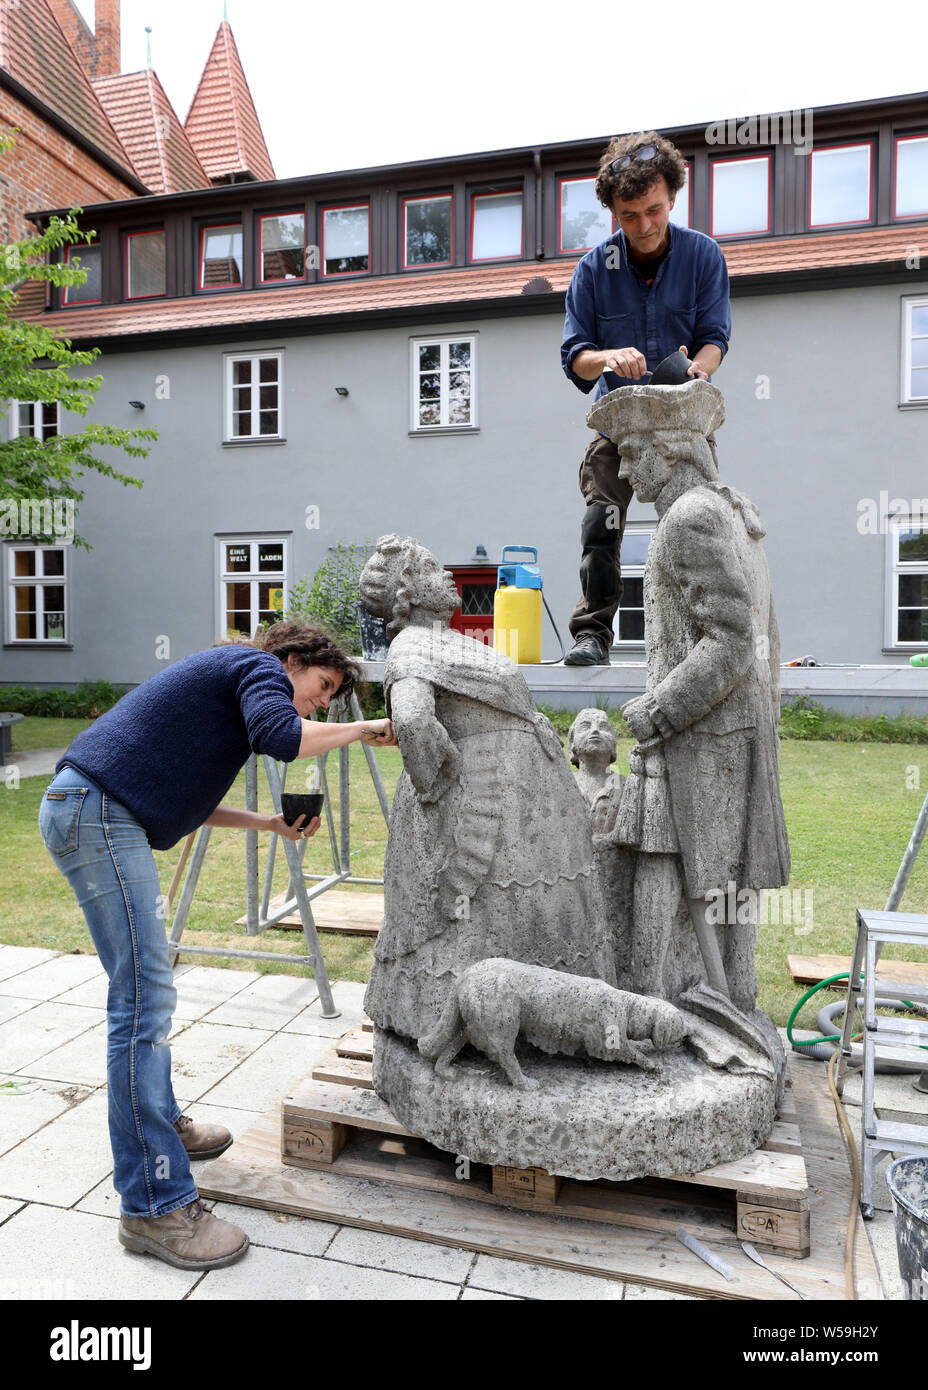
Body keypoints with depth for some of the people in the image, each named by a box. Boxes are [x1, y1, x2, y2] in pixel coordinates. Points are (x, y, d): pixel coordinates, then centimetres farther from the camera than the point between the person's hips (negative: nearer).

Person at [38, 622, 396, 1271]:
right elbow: (280, 737, -26)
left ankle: (160, 1125, 34)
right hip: (97, 811, -11)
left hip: (91, 813, 11)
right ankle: (155, 1206, -6)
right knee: (145, 999, -11)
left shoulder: (231, 682, 25)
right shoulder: (260, 665, -3)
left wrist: (270, 823, 17)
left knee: (146, 984, 19)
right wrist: (365, 729, -10)